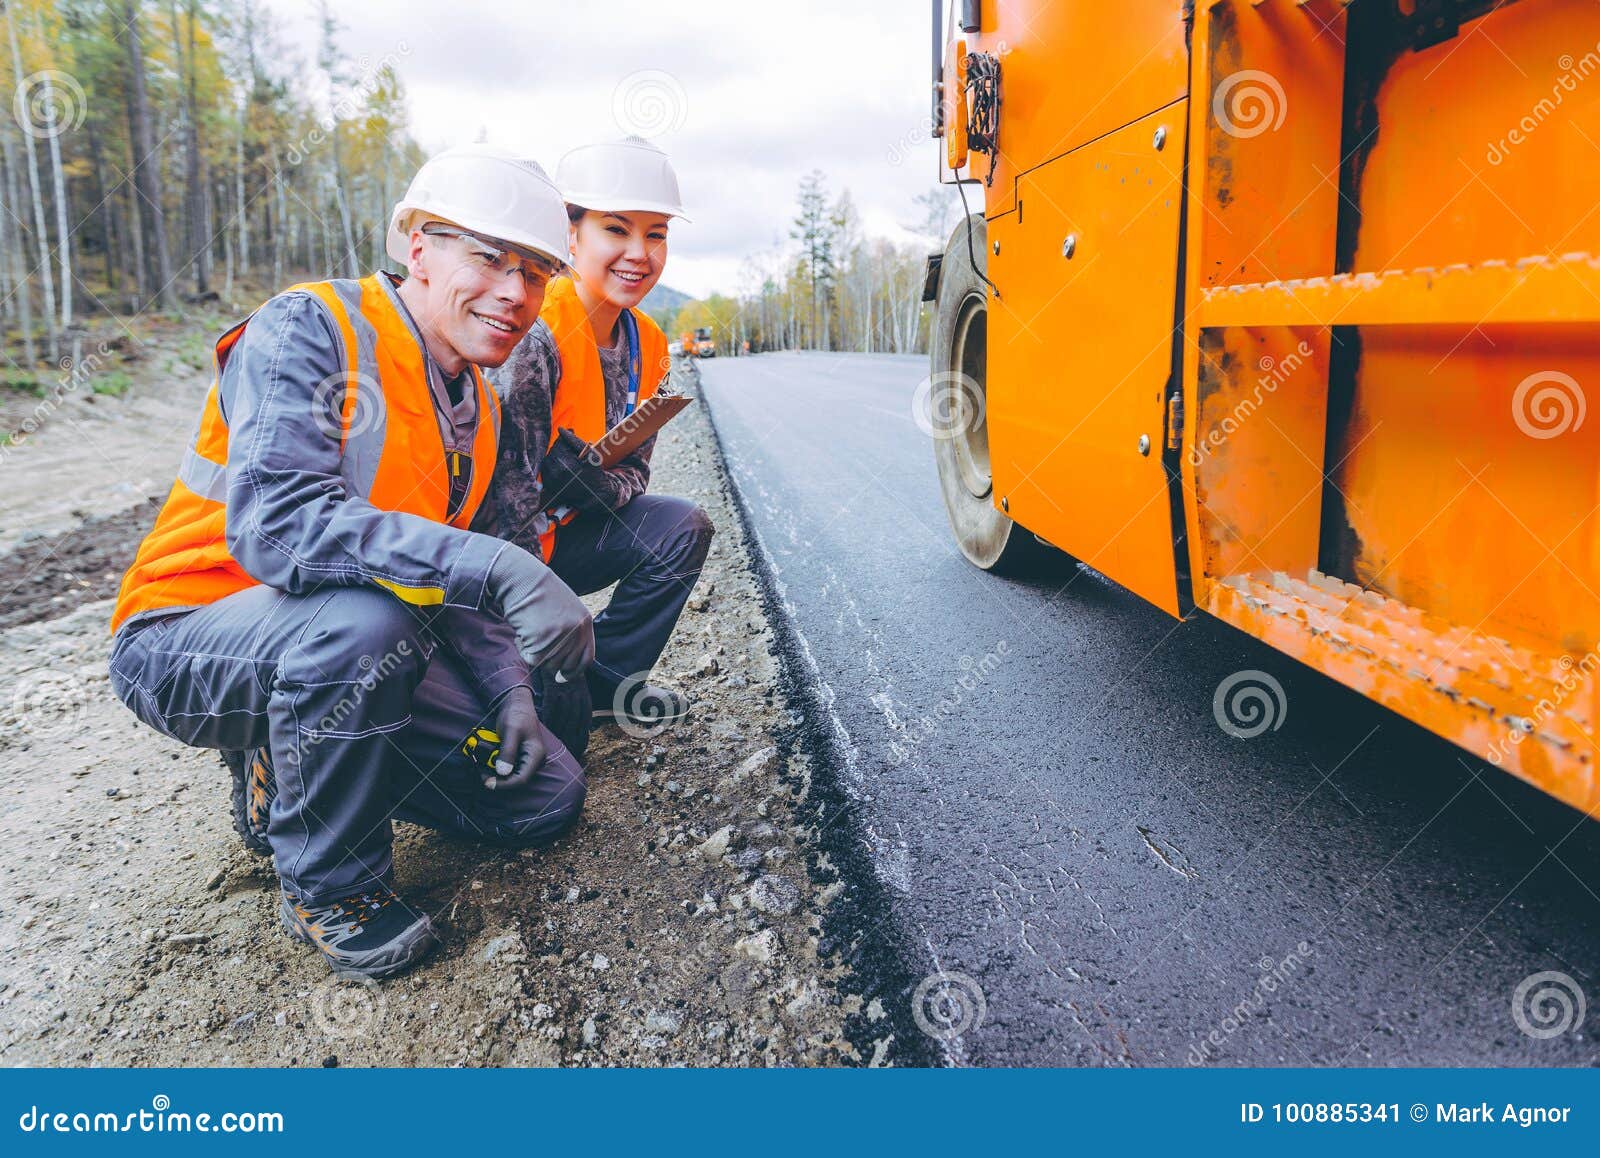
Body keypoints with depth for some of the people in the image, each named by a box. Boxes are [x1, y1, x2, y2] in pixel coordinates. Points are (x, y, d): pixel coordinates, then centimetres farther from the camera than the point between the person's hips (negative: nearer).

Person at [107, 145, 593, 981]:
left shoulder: (479, 407, 5)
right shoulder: (310, 329, -19)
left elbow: (457, 578, 12)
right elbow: (274, 526, -35)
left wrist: (508, 687, -5)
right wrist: (496, 568, -41)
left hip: (349, 646, 7)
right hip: (186, 642, -7)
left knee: (547, 796, 2)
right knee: (360, 618, -40)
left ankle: (294, 775, 17)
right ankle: (324, 883, -13)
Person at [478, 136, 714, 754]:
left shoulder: (646, 344, 0)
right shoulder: (536, 334, -25)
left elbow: (633, 473, 2)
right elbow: (507, 491, -27)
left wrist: (585, 479, -23)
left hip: (559, 536, 8)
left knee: (682, 527, -11)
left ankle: (607, 678, 3)